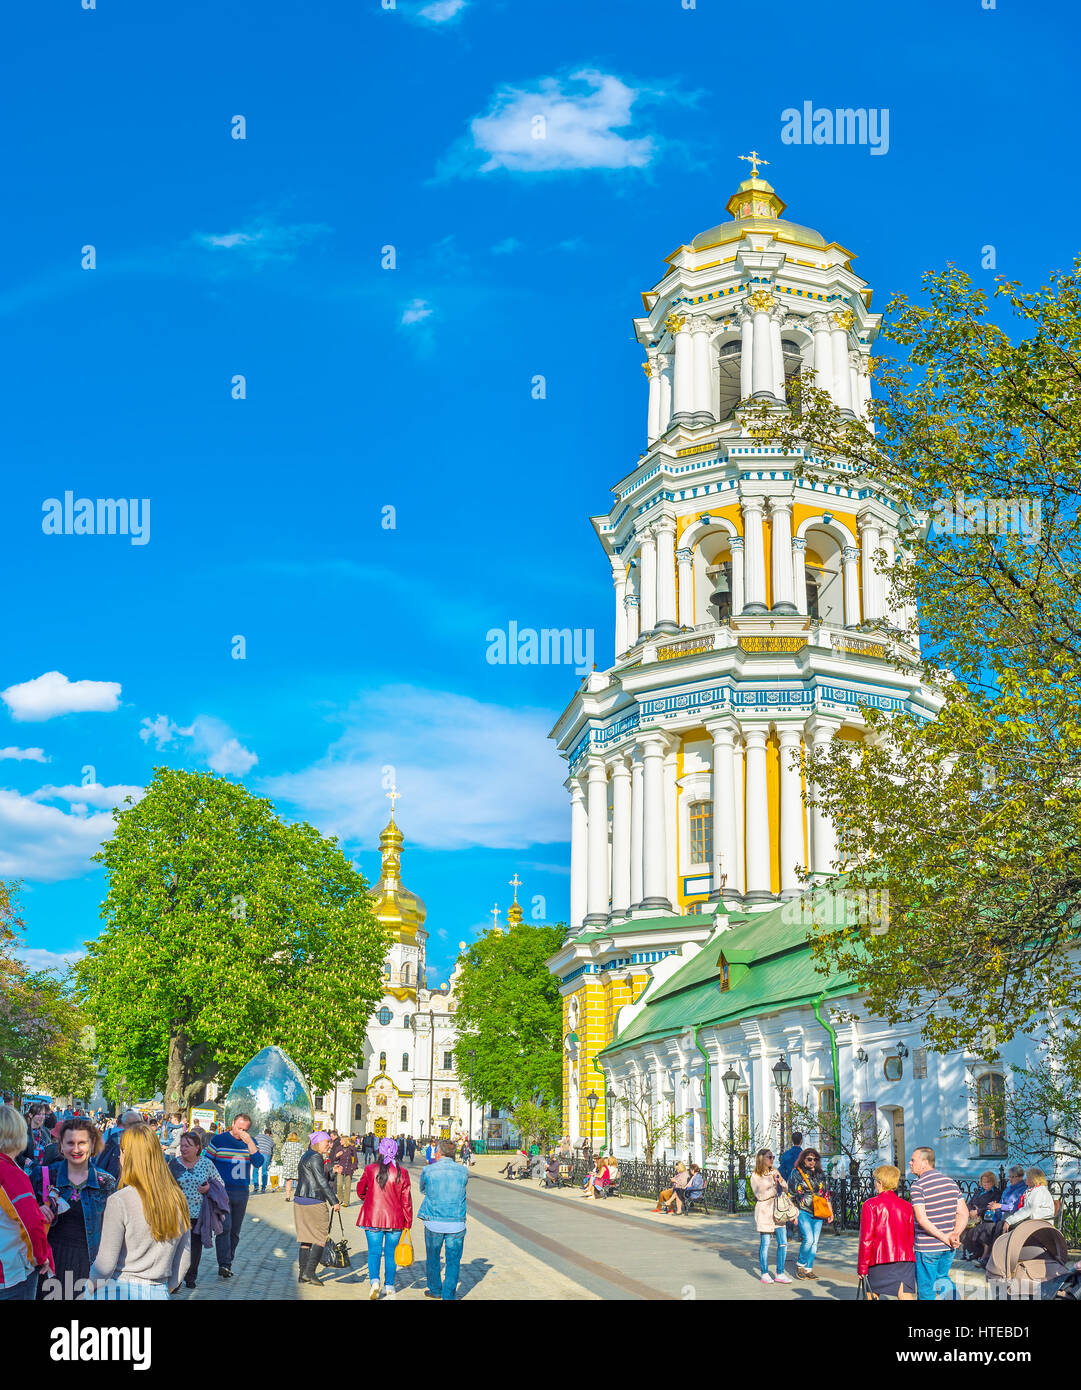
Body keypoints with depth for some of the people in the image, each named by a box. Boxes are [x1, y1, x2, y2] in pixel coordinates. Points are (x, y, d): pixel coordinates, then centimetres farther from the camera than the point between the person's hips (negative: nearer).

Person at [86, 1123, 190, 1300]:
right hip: (159, 1292, 5)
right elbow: (183, 1260, 10)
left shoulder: (119, 1201, -12)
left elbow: (105, 1264, -10)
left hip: (121, 1291, -5)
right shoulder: (178, 1200, 3)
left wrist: (87, 1290, 5)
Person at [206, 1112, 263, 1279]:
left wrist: (249, 1143, -13)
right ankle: (224, 1265, -18)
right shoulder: (218, 1140, -1)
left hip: (241, 1193, 4)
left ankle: (227, 1264, 20)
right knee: (225, 1227, -16)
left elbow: (258, 1163, -5)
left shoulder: (251, 1142, 7)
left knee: (235, 1231, 9)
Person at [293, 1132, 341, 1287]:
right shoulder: (316, 1158, -13)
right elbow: (322, 1182, -16)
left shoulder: (307, 1156, 18)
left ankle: (302, 1275, 11)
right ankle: (310, 1271, -10)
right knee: (320, 1238, -2)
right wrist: (334, 1202, -13)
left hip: (300, 1201, 9)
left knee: (306, 1239, 11)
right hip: (314, 1203, -9)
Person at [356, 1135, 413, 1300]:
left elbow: (360, 1189, 10)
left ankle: (374, 1280, -14)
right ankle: (389, 1286, 15)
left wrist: (366, 1200, 33)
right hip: (395, 1219, 1)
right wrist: (408, 1222, 6)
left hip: (373, 1217, -1)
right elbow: (406, 1199, -3)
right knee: (391, 1253, 11)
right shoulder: (402, 1173, -6)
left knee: (374, 1251, 6)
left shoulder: (370, 1169, -6)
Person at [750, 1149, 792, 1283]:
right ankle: (764, 1274, 9)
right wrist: (774, 1187, -18)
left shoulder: (775, 1172, 12)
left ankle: (780, 1274, 8)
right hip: (764, 1211, -5)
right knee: (765, 1243, -1)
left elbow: (785, 1189, 12)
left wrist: (781, 1181, -9)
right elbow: (760, 1195, -12)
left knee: (783, 1243, 0)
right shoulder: (755, 1176, -4)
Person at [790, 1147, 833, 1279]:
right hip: (803, 1211, -4)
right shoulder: (797, 1173, 2)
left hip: (818, 1212, 4)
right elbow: (791, 1194, 1)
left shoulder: (821, 1175, 14)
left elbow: (827, 1194, 19)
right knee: (808, 1239, -15)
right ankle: (800, 1265, 4)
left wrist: (830, 1212, 14)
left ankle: (809, 1269, 11)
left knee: (814, 1241, 2)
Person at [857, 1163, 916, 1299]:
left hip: (880, 1259, -3)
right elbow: (911, 1237, 13)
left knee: (872, 1294, 12)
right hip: (905, 1258, 3)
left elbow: (866, 1238, -6)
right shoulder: (907, 1206, 10)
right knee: (905, 1295, -5)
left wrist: (862, 1267, -2)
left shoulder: (871, 1204, -4)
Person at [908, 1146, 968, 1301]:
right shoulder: (951, 1182, 7)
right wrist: (955, 1234, -6)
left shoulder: (917, 1186, -12)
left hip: (926, 1247, -6)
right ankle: (947, 1286, -1)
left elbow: (922, 1219, -21)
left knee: (926, 1290, 6)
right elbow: (963, 1213, 5)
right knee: (941, 1276, 24)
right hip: (949, 1248, 6)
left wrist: (944, 1237, -16)